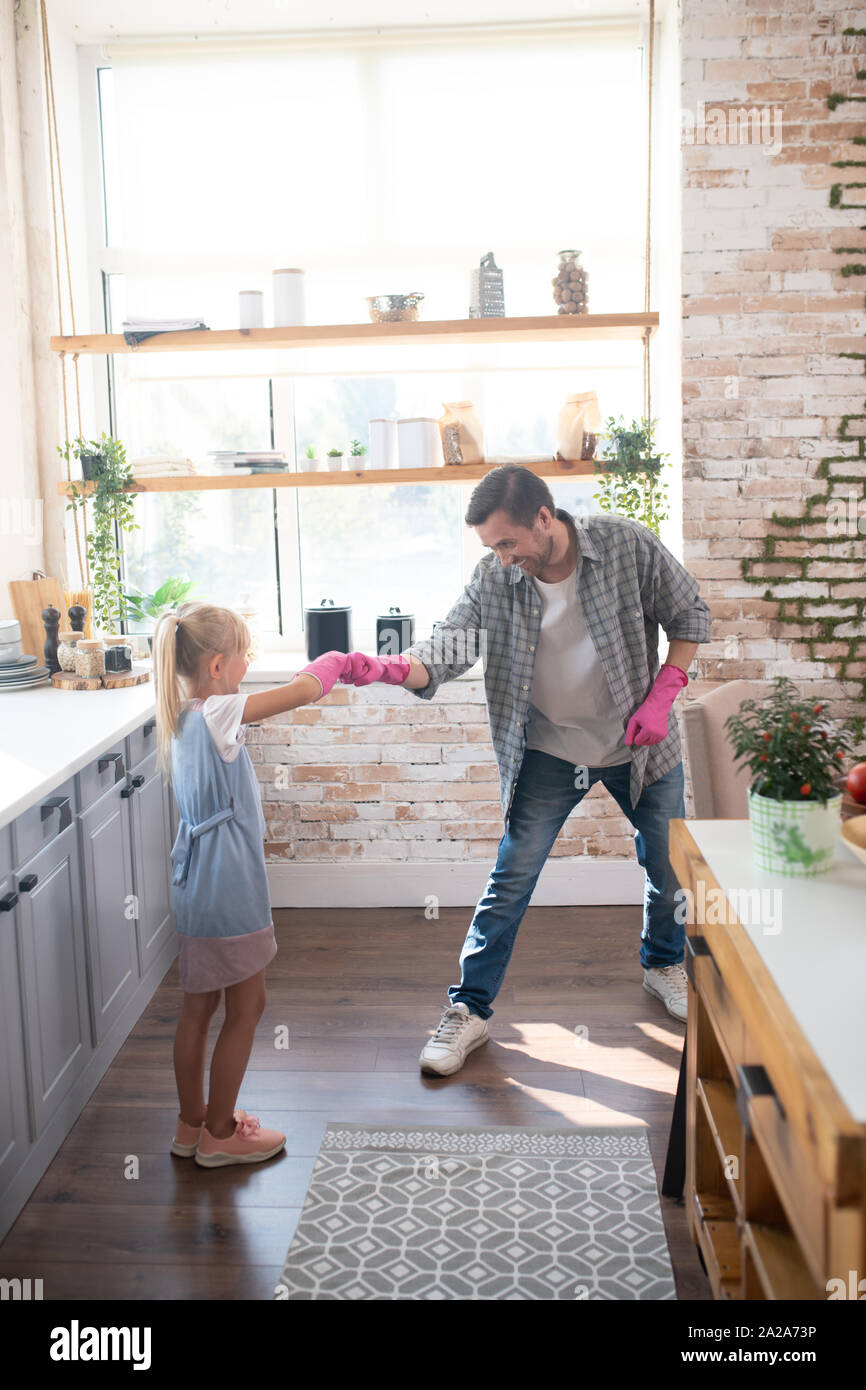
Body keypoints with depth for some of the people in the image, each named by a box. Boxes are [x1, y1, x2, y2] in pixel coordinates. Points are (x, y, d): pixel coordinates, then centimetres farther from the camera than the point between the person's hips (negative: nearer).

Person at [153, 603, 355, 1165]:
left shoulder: (183, 718, 5)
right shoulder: (217, 716, -22)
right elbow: (302, 691, -23)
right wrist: (332, 662, -7)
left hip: (198, 887, 9)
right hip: (228, 891, -9)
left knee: (200, 1006, 19)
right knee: (247, 1008, 7)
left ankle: (192, 1122, 33)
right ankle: (219, 1134, 20)